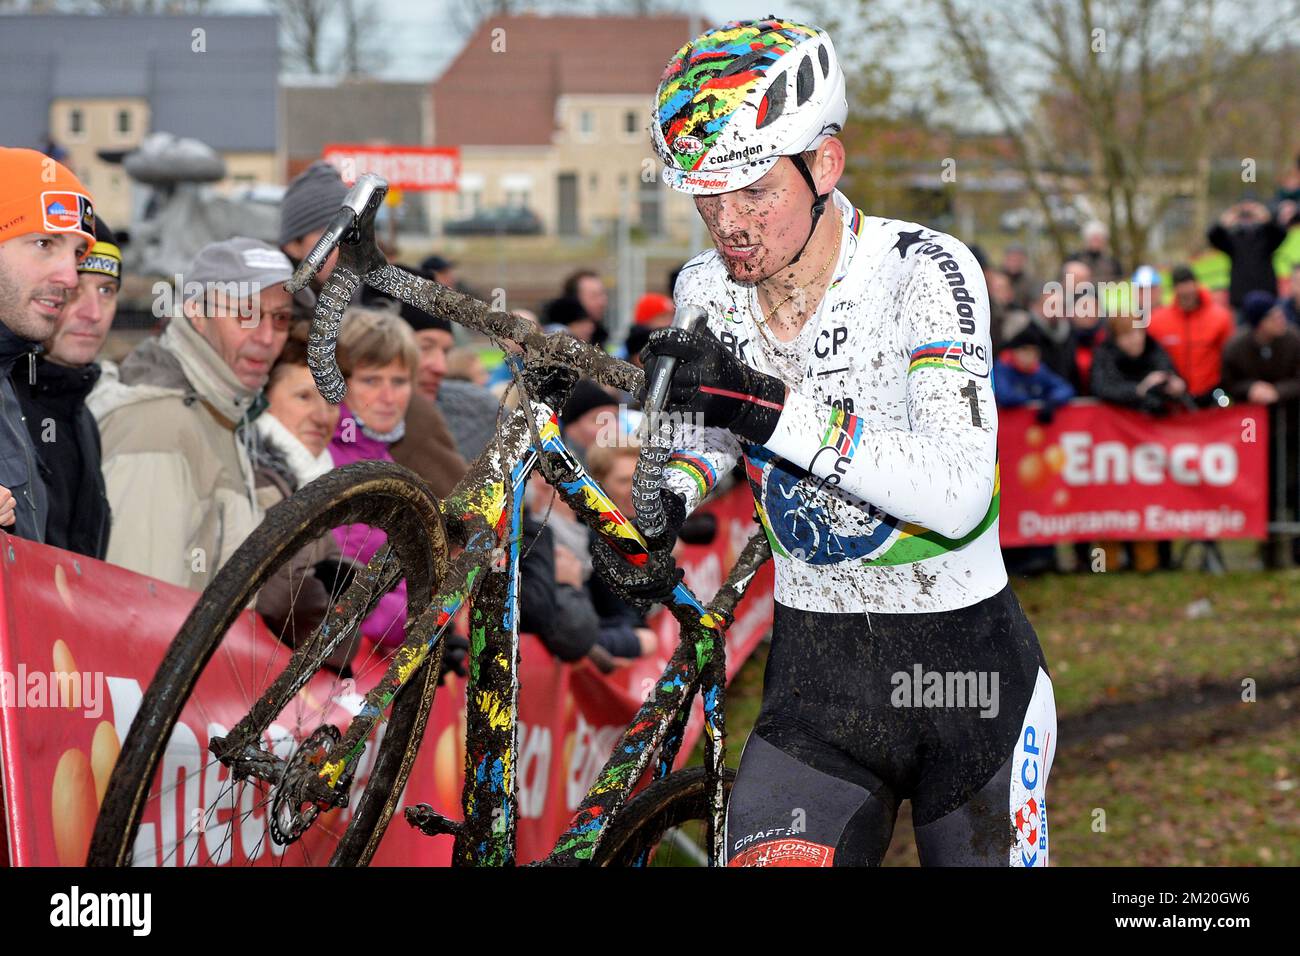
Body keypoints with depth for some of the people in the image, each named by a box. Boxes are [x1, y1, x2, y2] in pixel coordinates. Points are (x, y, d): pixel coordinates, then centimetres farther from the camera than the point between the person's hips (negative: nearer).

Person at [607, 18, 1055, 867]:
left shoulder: (926, 271, -17)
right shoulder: (706, 292, -1)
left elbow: (958, 492, -29)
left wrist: (770, 409, -34)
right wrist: (670, 499, -2)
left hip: (964, 664, -3)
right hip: (814, 670, 3)